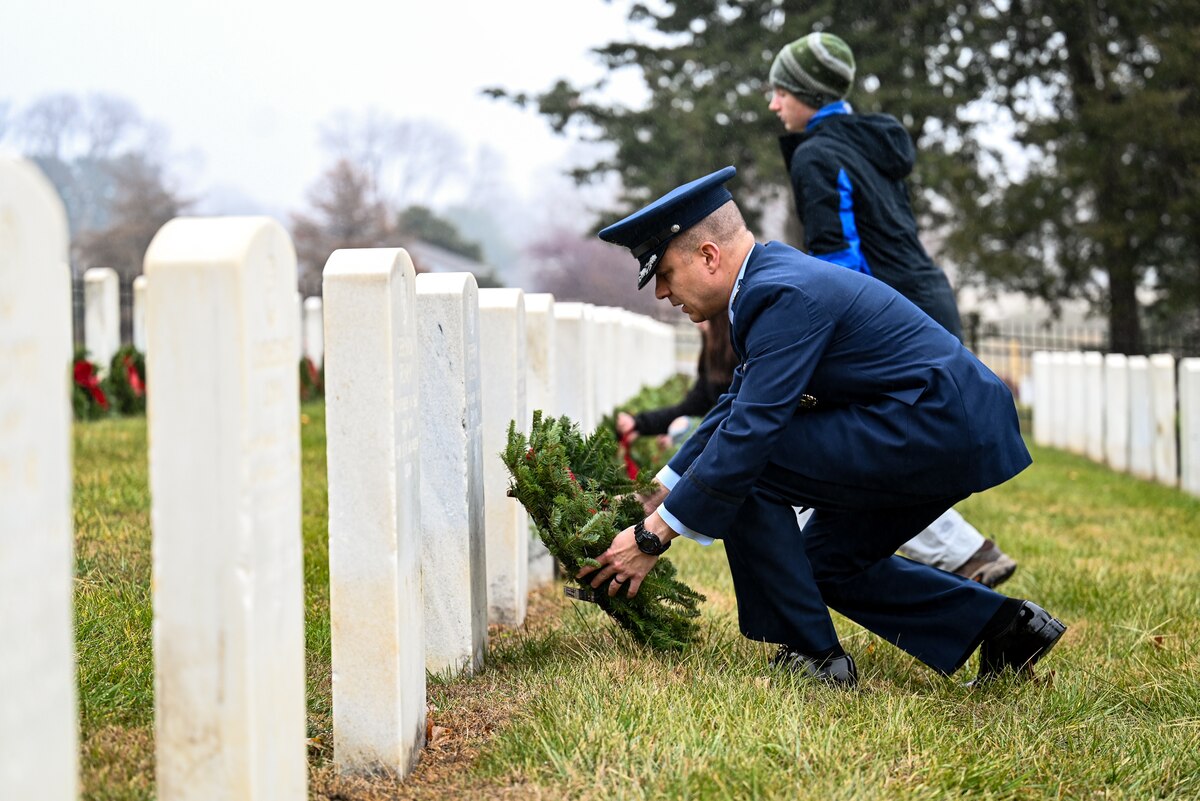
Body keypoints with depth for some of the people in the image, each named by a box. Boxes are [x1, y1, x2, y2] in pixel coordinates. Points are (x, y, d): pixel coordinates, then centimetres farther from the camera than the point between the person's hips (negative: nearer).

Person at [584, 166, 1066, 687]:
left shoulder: (784, 294, -19)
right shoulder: (769, 277, 12)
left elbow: (749, 430, -25)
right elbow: (735, 407, 21)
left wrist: (653, 537, -18)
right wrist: (656, 500, 19)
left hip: (939, 426, -11)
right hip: (957, 432, 11)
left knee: (746, 466, -13)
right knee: (826, 561, 18)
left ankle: (809, 653, -4)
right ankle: (1000, 623, 16)